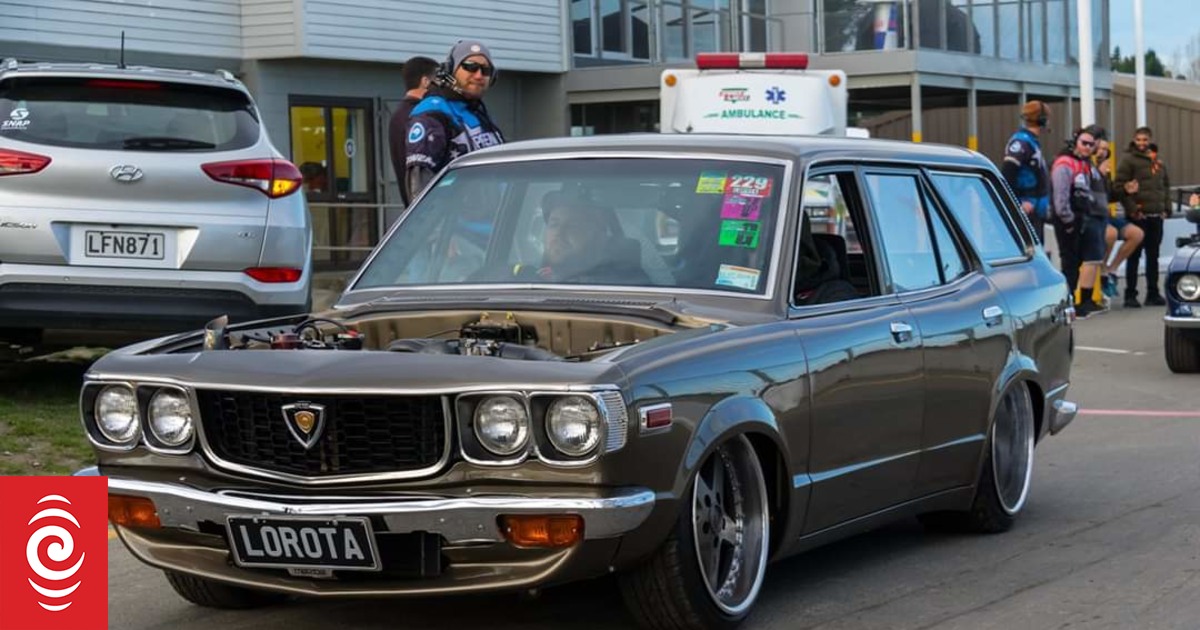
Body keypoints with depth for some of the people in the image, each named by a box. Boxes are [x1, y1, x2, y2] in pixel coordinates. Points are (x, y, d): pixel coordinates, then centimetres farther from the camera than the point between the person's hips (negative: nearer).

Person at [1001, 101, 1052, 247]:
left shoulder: (1032, 142, 16)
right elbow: (1007, 173, -25)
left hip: (1035, 213, 10)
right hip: (1027, 212, -10)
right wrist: (1018, 203, -22)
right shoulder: (1022, 142, -15)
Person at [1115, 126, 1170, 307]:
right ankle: (1130, 295, 0)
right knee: (1135, 255, -3)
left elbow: (1166, 185, 21)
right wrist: (1132, 209, -17)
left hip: (1156, 216, 6)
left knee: (1153, 255, 10)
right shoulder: (1129, 160, -5)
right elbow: (1120, 185, -12)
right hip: (1138, 216, -6)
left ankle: (1153, 293, 16)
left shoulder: (1157, 162, 15)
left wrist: (1166, 208, 9)